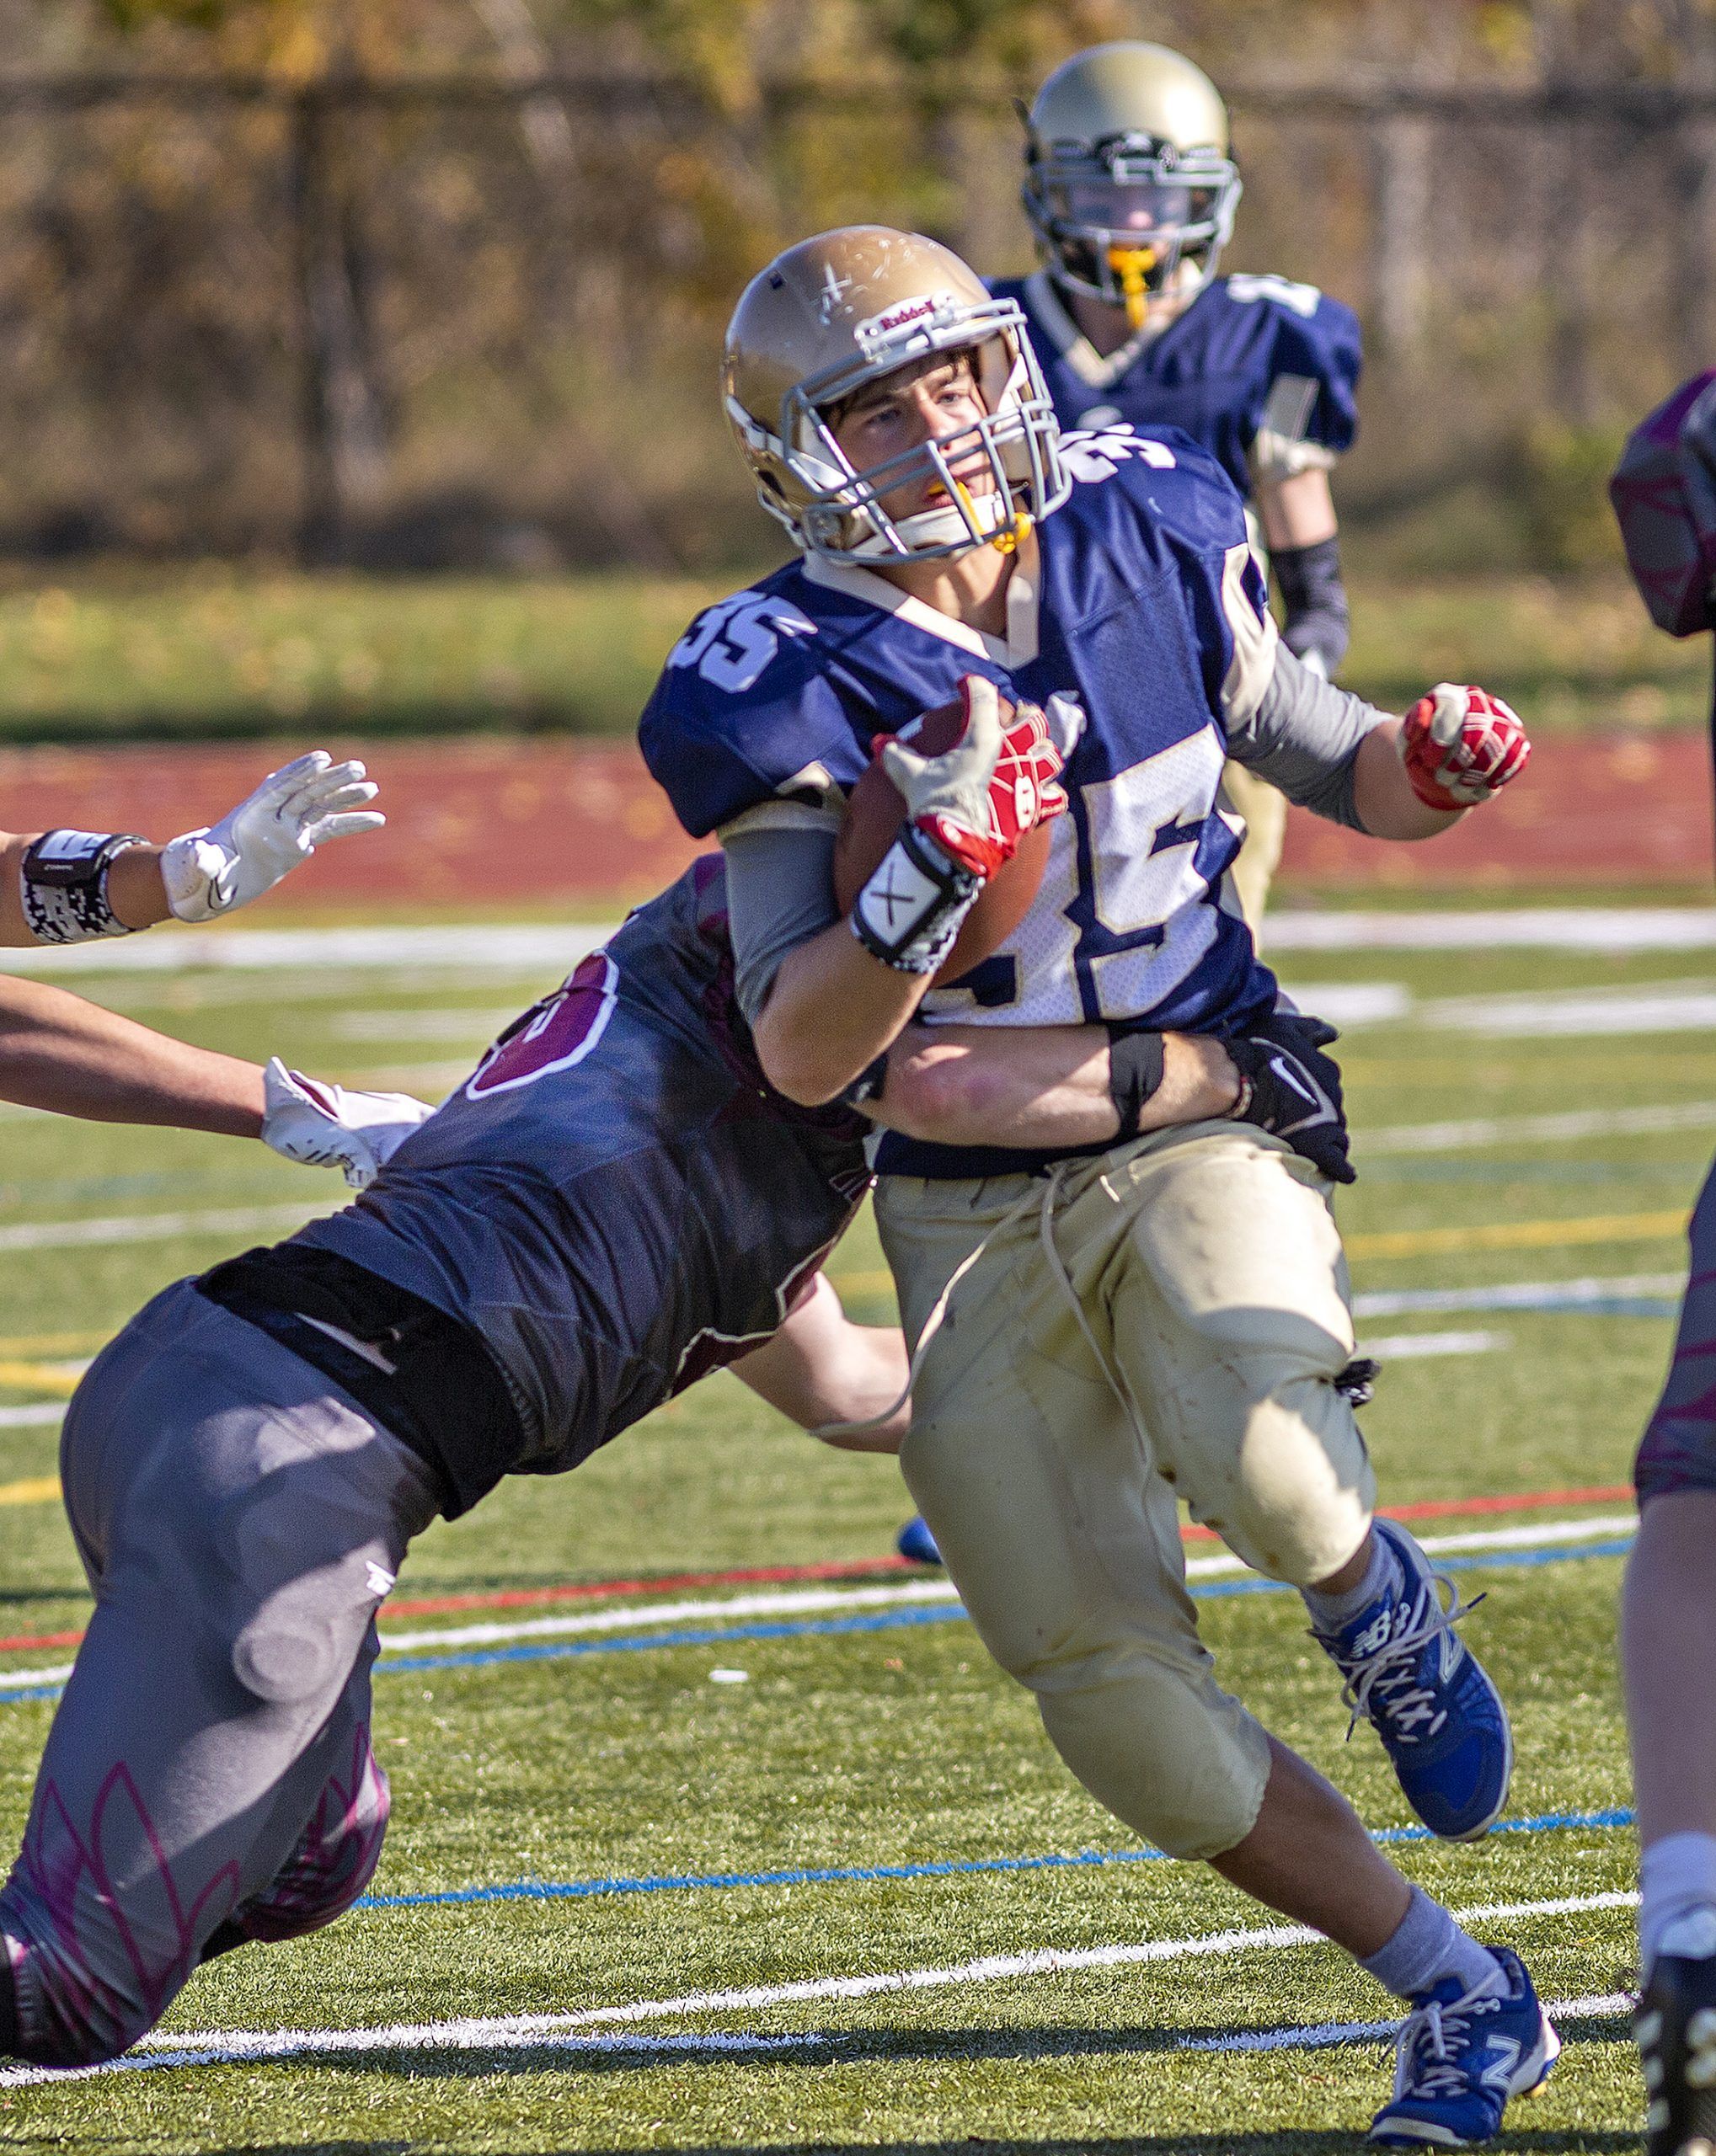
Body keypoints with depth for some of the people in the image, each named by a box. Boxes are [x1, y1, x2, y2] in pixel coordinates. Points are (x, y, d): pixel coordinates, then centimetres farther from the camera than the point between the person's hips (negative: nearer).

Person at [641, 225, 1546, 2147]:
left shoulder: (1149, 541, -3)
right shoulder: (789, 689, -12)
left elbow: (1326, 762, 14)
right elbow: (800, 1056, -18)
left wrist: (1434, 766, -10)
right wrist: (937, 873, -35)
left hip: (1197, 1132, 0)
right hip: (975, 1223, 0)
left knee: (1261, 1464, -34)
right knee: (1125, 1712, -3)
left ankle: (1375, 1599, 2)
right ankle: (1466, 2000, 12)